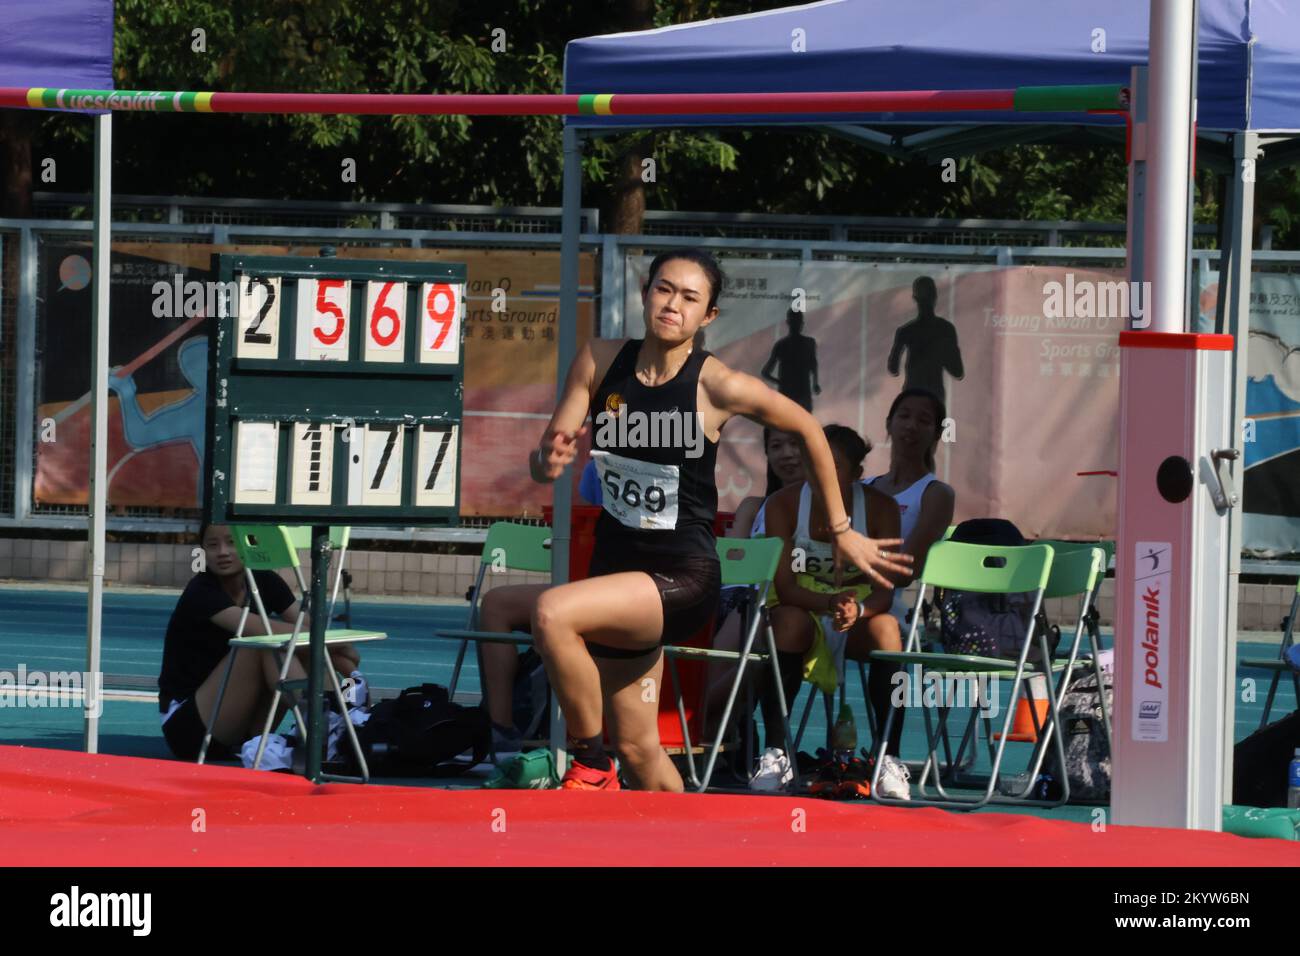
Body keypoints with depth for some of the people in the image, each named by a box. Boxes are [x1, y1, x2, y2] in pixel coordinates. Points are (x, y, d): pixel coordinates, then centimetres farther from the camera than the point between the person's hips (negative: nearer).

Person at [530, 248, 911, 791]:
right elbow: (541, 464, 0)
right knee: (636, 748, 10)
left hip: (683, 579, -5)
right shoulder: (600, 362, -3)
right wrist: (547, 459, -26)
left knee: (554, 614, -29)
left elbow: (807, 429, 2)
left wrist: (841, 530, 8)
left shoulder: (718, 387, -13)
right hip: (617, 566, 5)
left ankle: (591, 767, -13)